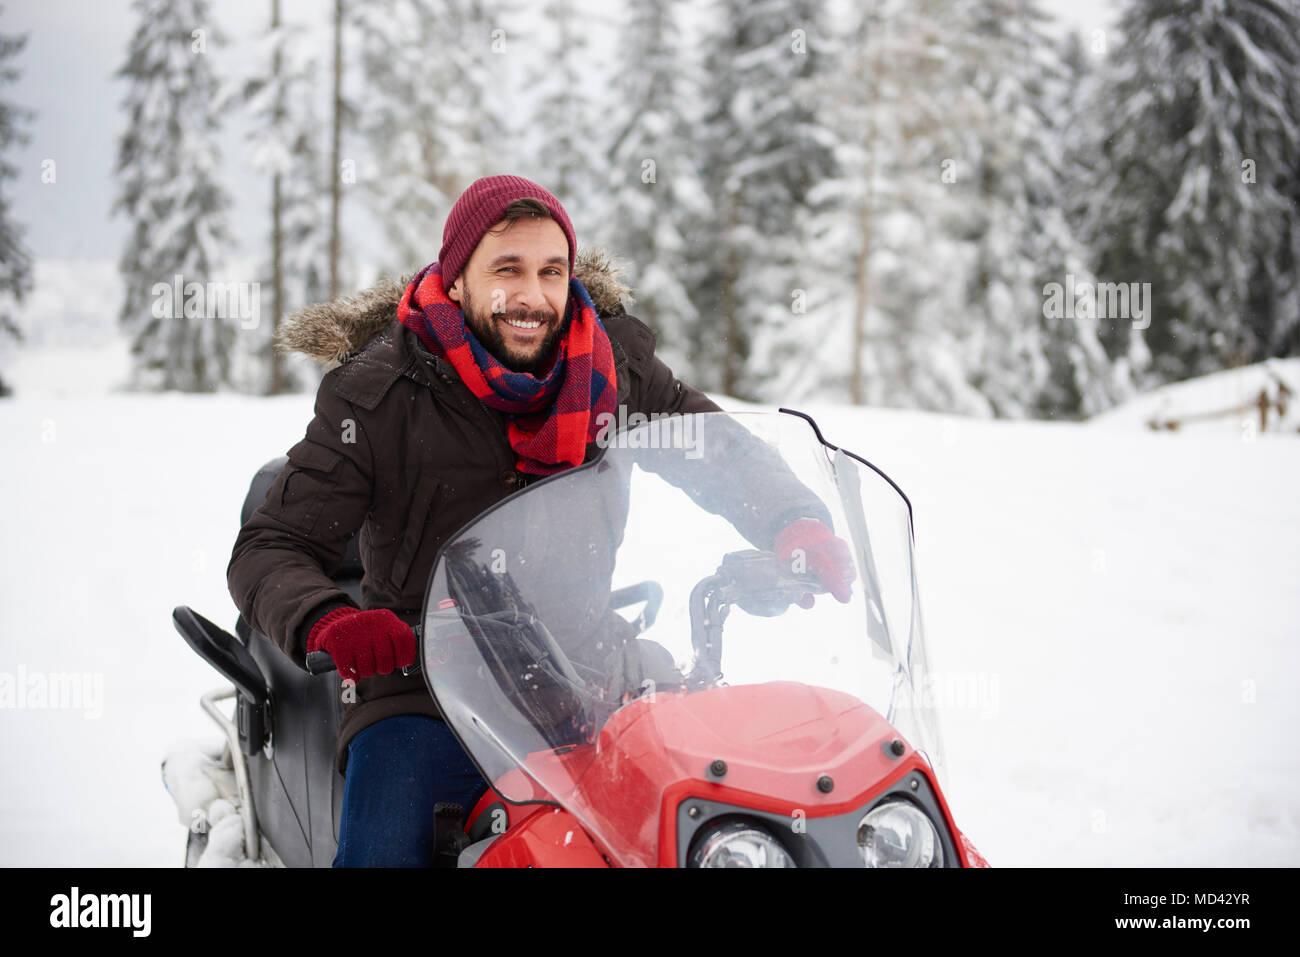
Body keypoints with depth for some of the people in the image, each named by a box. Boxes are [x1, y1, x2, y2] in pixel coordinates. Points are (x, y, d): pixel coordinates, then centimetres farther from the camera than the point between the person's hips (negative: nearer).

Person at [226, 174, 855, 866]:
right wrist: (326, 622, -30)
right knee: (382, 853, -24)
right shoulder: (375, 398, -8)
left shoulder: (615, 365, 1)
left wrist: (796, 527, -7)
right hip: (421, 692, -3)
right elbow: (267, 551, -8)